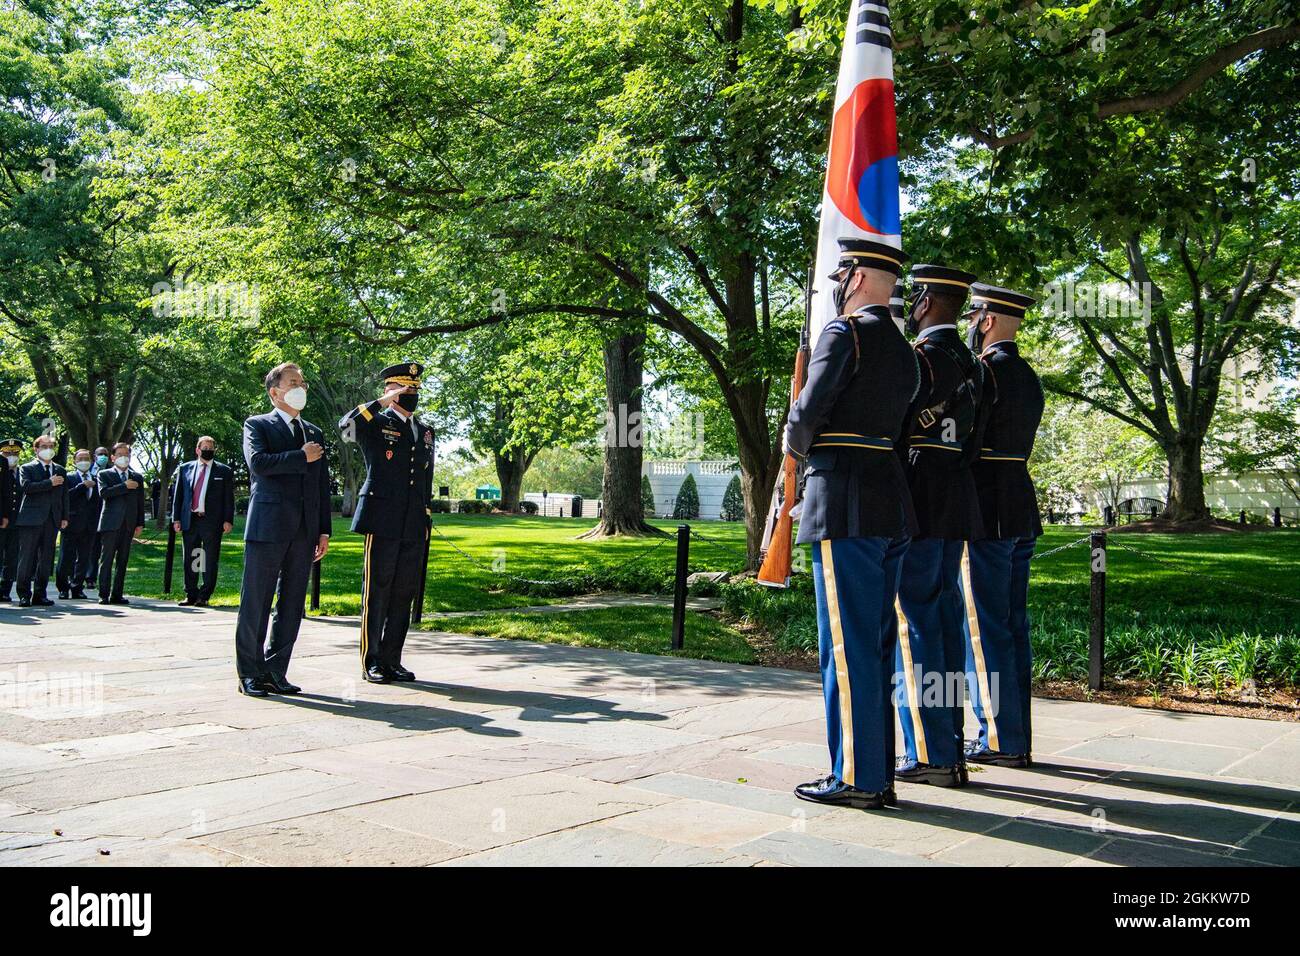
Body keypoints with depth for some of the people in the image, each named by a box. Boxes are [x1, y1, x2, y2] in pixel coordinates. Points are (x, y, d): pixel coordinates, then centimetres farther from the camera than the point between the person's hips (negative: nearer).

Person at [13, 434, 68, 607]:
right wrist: (49, 483, -15)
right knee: (26, 559, -3)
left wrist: (65, 517, 8)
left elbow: (64, 495, 15)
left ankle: (39, 594, 10)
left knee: (46, 559, 5)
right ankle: (24, 594, 3)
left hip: (52, 520, 4)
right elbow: (26, 486, -14)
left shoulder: (60, 470, 17)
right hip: (31, 520, -4)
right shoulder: (27, 468, 4)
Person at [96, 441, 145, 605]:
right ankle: (104, 595, -2)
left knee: (123, 561, 4)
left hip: (128, 524, 3)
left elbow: (140, 502, 14)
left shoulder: (137, 477, 17)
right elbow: (103, 493, -12)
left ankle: (117, 595, 7)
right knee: (107, 560, -4)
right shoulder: (104, 474, 7)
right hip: (110, 523, -3)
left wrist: (140, 523, 7)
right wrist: (125, 486, -14)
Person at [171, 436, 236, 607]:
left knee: (210, 560, -1)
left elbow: (229, 498, 2)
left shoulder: (224, 471, 5)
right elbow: (178, 495, 12)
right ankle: (191, 595, 15)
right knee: (189, 560, 7)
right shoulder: (185, 469, 12)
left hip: (212, 521, -2)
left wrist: (228, 520, -6)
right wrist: (176, 518, 4)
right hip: (189, 520, 3)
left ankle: (204, 596, 5)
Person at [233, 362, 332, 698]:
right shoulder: (257, 425, 5)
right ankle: (250, 673, 9)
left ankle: (275, 672, 14)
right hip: (267, 527, -5)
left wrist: (324, 531, 10)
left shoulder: (315, 433, 20)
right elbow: (258, 462, -16)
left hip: (304, 531, 5)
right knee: (256, 603, 0)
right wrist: (301, 457, -9)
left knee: (292, 605, 6)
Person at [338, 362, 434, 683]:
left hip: (414, 528, 6)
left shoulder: (425, 432, 19)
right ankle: (372, 663, 8)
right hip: (382, 523, -5)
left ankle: (392, 660, 17)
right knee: (376, 594, 0)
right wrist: (382, 402, -23)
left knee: (403, 595, 8)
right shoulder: (375, 423, 2)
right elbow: (346, 426, -21)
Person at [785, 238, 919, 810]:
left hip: (844, 505, -9)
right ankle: (879, 774, 19)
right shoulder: (904, 350, 18)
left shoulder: (844, 333, -8)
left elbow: (807, 415, -11)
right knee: (877, 643, 12)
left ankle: (856, 778, 2)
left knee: (848, 644, -4)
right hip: (892, 507, 9)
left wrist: (796, 446, 9)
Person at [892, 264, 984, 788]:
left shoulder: (921, 357, -11)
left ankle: (930, 755, -1)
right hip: (957, 505, 9)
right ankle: (950, 750, 18)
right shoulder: (970, 362, 16)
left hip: (918, 504, -9)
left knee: (916, 627, -4)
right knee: (945, 622, 12)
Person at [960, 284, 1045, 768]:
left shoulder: (982, 371, -12)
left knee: (984, 628, -3)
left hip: (984, 514, -9)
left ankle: (999, 739, 2)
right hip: (1021, 512, 9)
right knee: (1013, 626, 12)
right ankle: (1017, 737, 18)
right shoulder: (1029, 377, 16)